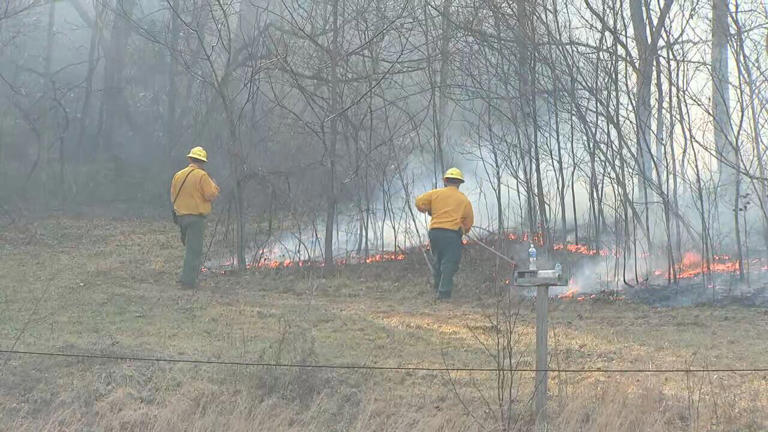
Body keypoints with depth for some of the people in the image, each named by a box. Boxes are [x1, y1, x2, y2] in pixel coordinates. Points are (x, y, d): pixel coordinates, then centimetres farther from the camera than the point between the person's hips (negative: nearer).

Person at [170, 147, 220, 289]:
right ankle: (188, 281, -6)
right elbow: (211, 195, -13)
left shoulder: (178, 175, 8)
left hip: (180, 216, 7)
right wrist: (213, 185, 6)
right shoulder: (202, 176, -11)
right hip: (196, 217, -7)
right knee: (194, 250, -3)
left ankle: (187, 277, 18)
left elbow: (173, 197, 13)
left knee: (190, 247, 19)